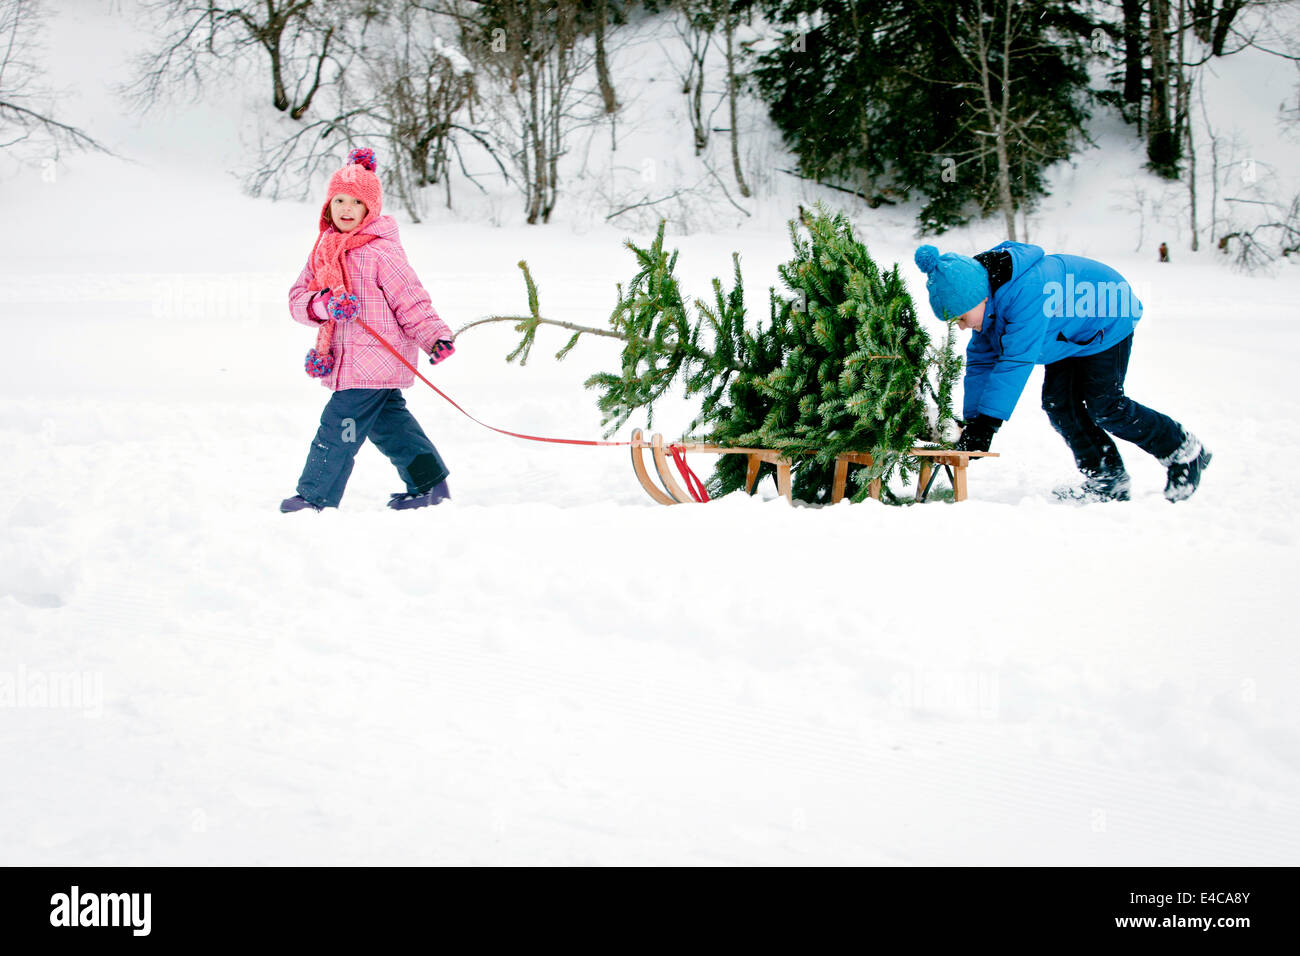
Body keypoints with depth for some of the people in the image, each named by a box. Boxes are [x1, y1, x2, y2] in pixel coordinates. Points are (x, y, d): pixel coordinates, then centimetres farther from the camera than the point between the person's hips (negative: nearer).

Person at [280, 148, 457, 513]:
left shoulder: (381, 252, -14)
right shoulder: (324, 250, 9)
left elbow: (410, 299, -13)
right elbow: (298, 297, 5)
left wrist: (433, 335, -23)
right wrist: (322, 304, -17)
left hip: (373, 358, -9)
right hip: (346, 359, 9)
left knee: (339, 426, -5)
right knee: (388, 422, 18)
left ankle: (316, 496, 6)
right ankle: (429, 484, 28)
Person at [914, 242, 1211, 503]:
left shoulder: (1027, 291, -42)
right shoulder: (983, 300, -13)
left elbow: (1016, 361, -44)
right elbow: (981, 361, -5)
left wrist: (988, 421, -43)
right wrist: (972, 420, -12)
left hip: (1107, 322, -9)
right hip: (1068, 336, 9)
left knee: (1103, 406, -12)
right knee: (1058, 404, -2)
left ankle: (1183, 450, 7)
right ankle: (1108, 479, 8)